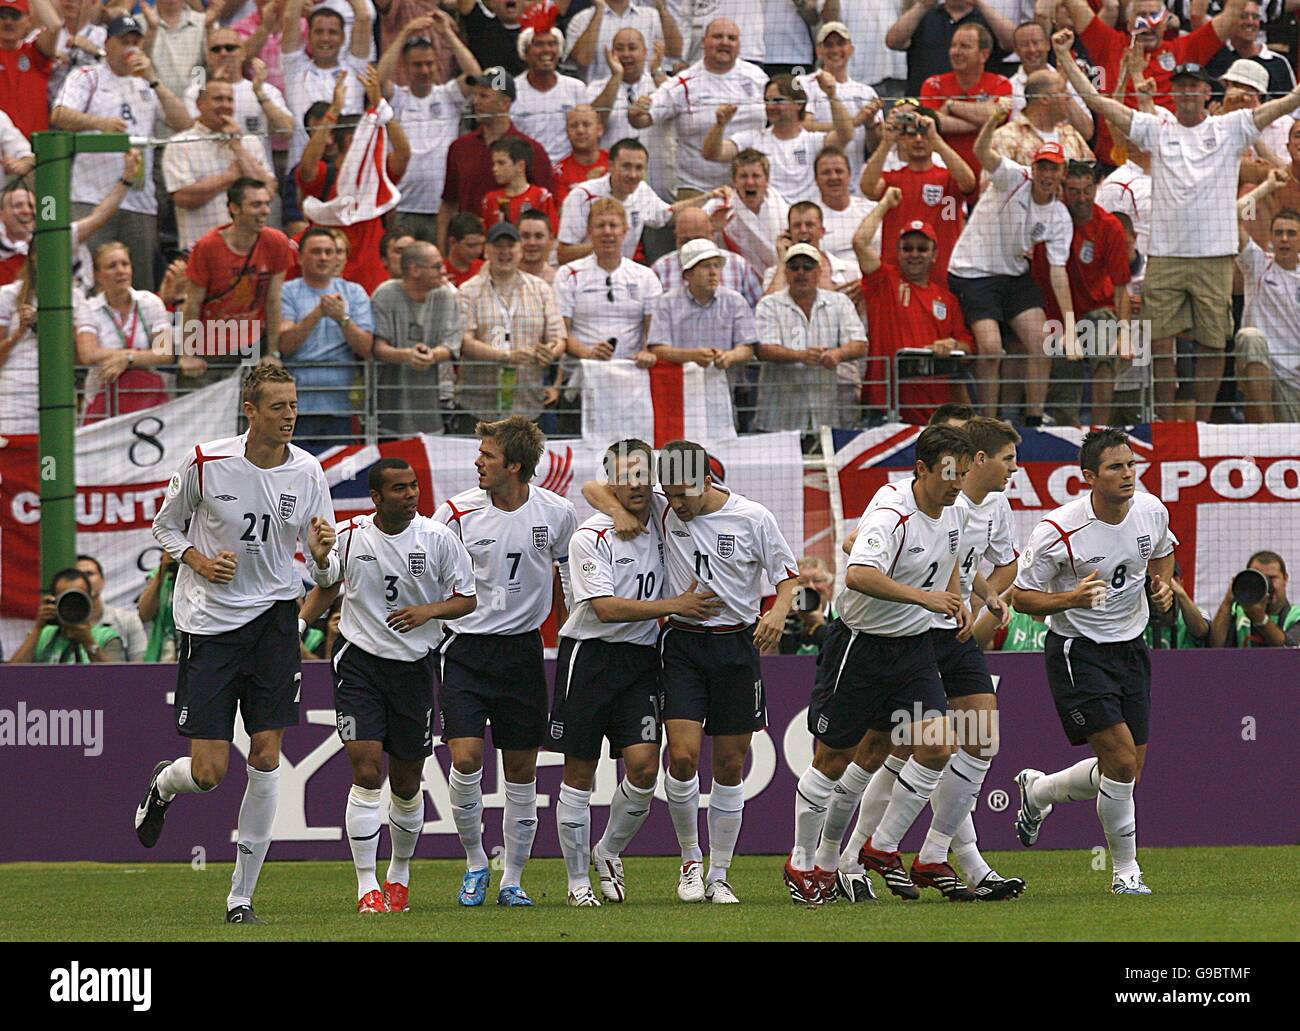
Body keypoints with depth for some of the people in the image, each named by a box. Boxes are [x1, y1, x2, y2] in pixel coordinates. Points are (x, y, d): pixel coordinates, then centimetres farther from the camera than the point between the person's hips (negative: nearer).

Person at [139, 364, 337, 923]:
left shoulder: (308, 472, 0)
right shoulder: (205, 463, -9)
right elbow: (165, 526, 7)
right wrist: (199, 560, -12)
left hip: (274, 615, 2)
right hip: (208, 620, -2)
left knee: (266, 757, -7)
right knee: (209, 772, -6)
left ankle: (241, 896, 4)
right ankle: (163, 784, 34)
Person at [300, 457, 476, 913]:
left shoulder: (438, 538, -5)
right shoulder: (347, 536, -4)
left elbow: (467, 599, 1)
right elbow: (326, 587, 11)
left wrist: (428, 610, -16)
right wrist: (298, 623, -7)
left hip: (414, 665, 1)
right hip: (358, 661, -1)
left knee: (407, 782, 9)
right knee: (367, 770, -14)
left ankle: (399, 874, 32)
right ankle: (367, 885, -9)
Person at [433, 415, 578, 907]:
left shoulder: (557, 513, -3)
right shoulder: (457, 512, -8)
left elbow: (569, 576, 14)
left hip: (522, 649, 1)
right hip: (464, 647, -1)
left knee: (521, 769, 4)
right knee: (466, 757, -15)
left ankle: (512, 880, 17)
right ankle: (475, 861, 7)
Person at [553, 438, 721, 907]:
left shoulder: (662, 524, 4)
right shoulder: (591, 538, -12)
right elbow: (607, 607, -18)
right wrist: (675, 605, -17)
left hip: (640, 658, 4)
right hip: (589, 655, -4)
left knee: (644, 765, -10)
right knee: (579, 773, 0)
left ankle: (608, 853, 15)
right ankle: (577, 880, 11)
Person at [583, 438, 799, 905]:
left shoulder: (753, 518, -5)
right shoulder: (662, 508, -1)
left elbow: (786, 573, 3)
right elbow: (594, 489, 6)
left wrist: (778, 612, -16)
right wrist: (618, 511, -14)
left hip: (737, 643, 0)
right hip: (681, 642, 0)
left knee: (729, 765, 3)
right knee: (683, 756, -14)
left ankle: (718, 876, 13)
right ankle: (690, 859, 7)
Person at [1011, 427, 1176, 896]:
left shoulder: (1152, 511, -4)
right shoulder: (1057, 531, -20)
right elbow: (1021, 595, -10)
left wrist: (1163, 585, 0)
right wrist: (1070, 599, -28)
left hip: (1131, 646, 6)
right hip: (1077, 650, -6)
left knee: (1128, 770, 8)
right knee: (1122, 761, -17)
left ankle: (1038, 791, 36)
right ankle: (1125, 871, -2)